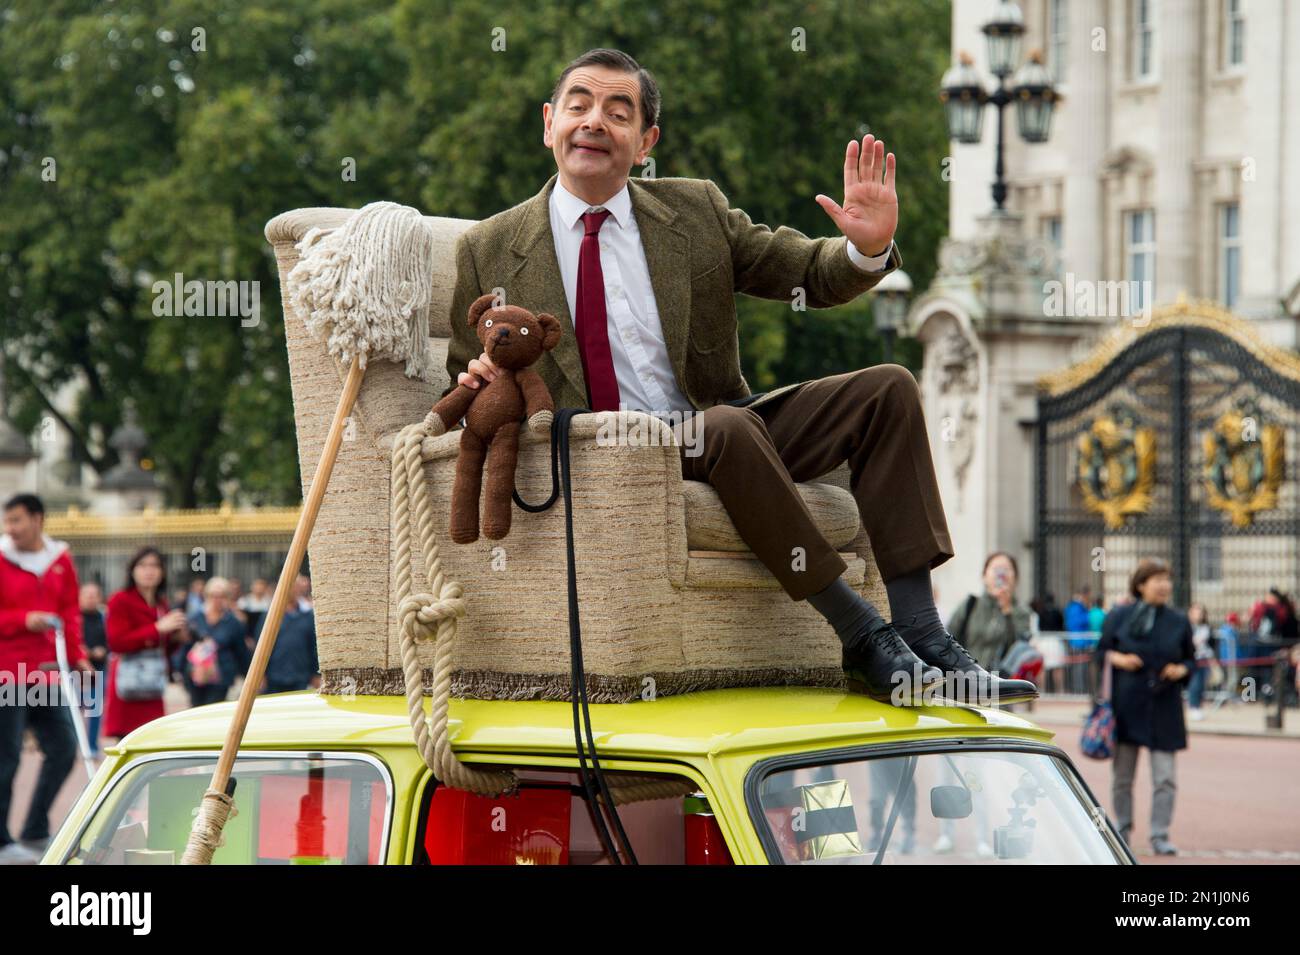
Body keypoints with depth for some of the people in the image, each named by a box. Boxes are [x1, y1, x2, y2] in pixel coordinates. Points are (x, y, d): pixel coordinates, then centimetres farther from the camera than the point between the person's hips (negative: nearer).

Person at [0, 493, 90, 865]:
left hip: (45, 673, 6)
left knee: (63, 750, 6)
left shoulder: (60, 560, 8)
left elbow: (70, 612, 12)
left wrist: (77, 656, 3)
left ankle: (35, 833, 17)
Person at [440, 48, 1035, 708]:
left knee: (887, 389, -13)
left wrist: (868, 247, -10)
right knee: (729, 426, -35)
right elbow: (464, 383, 12)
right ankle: (864, 642, -30)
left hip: (724, 433, 5)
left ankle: (921, 636, -20)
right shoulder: (487, 251, 5)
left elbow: (813, 276, 13)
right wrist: (478, 384, -14)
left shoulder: (696, 211, 13)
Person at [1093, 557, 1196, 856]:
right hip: (1127, 705, -1)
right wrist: (1117, 659, -11)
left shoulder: (1179, 622, 7)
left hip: (1165, 708, 1)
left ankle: (1160, 835, 1)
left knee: (1165, 778, -5)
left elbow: (1190, 659, 15)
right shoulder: (1119, 617, 3)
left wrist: (1182, 670, -6)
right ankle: (1122, 830, 20)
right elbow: (1101, 652, 9)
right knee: (1122, 776, 6)